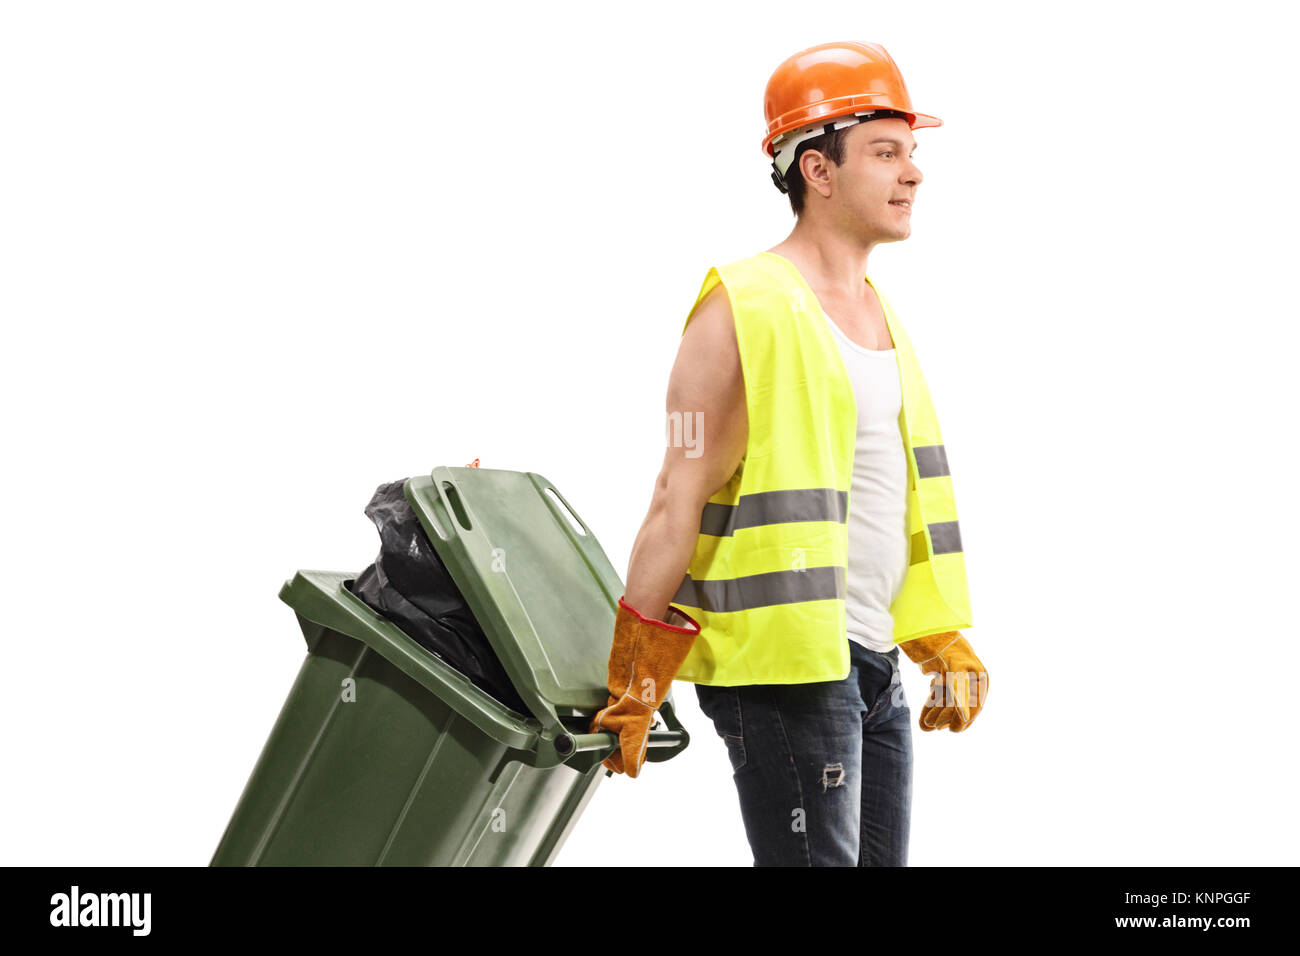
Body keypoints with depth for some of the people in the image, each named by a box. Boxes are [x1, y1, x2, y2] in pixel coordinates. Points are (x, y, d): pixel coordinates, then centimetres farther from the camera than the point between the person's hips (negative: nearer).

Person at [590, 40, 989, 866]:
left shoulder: (878, 311, 16)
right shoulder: (746, 310, -11)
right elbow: (679, 502, -13)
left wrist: (948, 644, 19)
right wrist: (634, 689, -13)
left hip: (873, 661, 9)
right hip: (781, 665, -9)